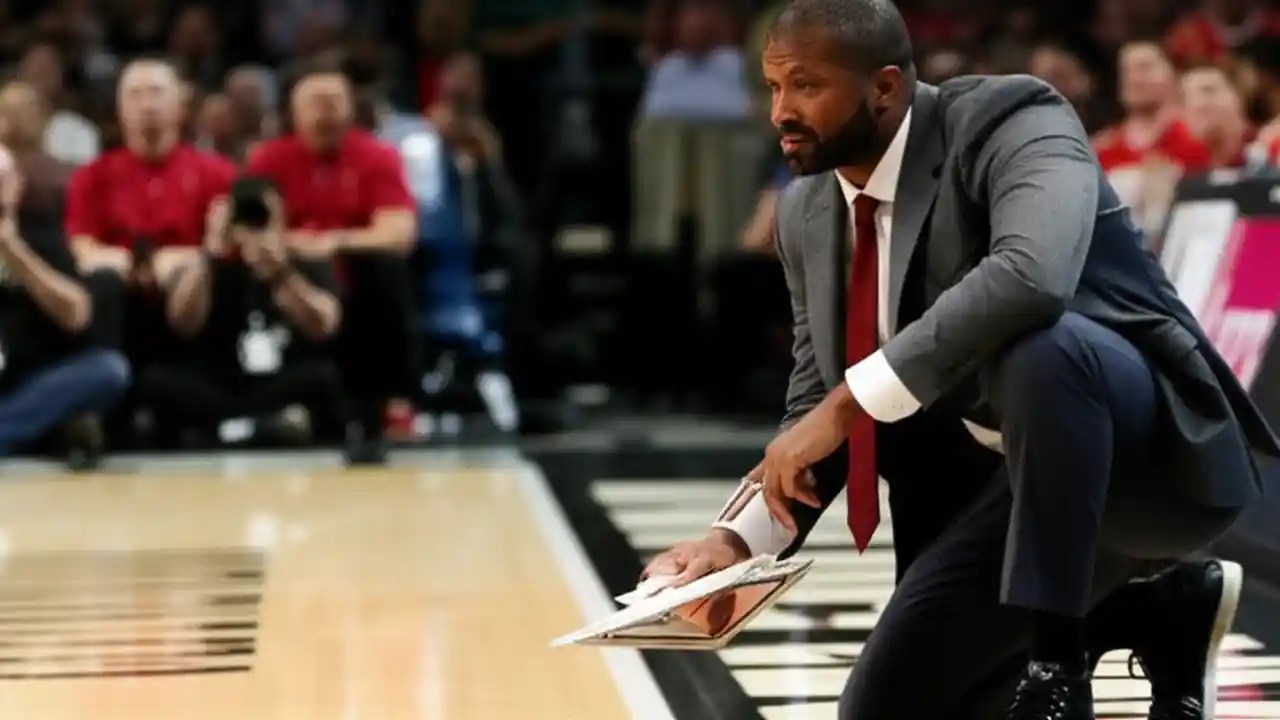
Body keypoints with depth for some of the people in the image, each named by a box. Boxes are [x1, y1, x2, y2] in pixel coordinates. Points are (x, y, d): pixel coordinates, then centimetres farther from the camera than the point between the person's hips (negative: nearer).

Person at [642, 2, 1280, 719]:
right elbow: (816, 406, 10)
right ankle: (1165, 609, 15)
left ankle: (1057, 659, -25)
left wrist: (850, 402, -35)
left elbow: (1031, 277, -39)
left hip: (1155, 446, -8)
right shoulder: (807, 214, 5)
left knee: (1039, 347, -39)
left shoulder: (1011, 122, -18)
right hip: (1009, 480, 8)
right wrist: (737, 538, -9)